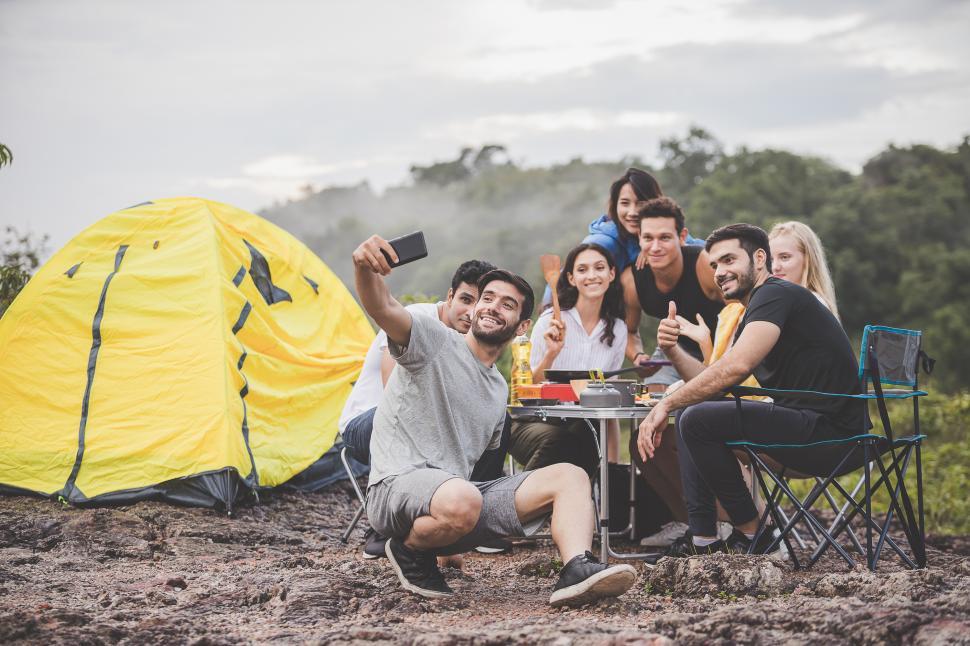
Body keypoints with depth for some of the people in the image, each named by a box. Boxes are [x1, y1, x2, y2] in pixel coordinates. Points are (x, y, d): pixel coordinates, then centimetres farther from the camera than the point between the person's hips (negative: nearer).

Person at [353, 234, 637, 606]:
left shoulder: (498, 389, 22)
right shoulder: (435, 341, -2)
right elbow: (383, 309, -22)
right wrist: (364, 268, -45)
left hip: (459, 488, 7)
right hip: (398, 487, -7)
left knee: (570, 477, -7)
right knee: (462, 501, -42)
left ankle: (577, 571, -34)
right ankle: (408, 551, -7)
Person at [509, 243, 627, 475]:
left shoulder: (617, 330, 7)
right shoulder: (552, 320, -6)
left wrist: (612, 463, 7)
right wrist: (551, 353, -24)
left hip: (581, 427, 3)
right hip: (535, 423, -2)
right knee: (557, 440, -37)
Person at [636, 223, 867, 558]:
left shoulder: (776, 294, -11)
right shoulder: (752, 313, 21)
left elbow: (736, 367, -25)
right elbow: (711, 384, 17)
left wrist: (666, 404, -18)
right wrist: (673, 349, -2)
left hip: (828, 430, -11)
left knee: (697, 420, -18)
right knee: (690, 416, 14)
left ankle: (750, 533, -5)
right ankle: (702, 539, 8)